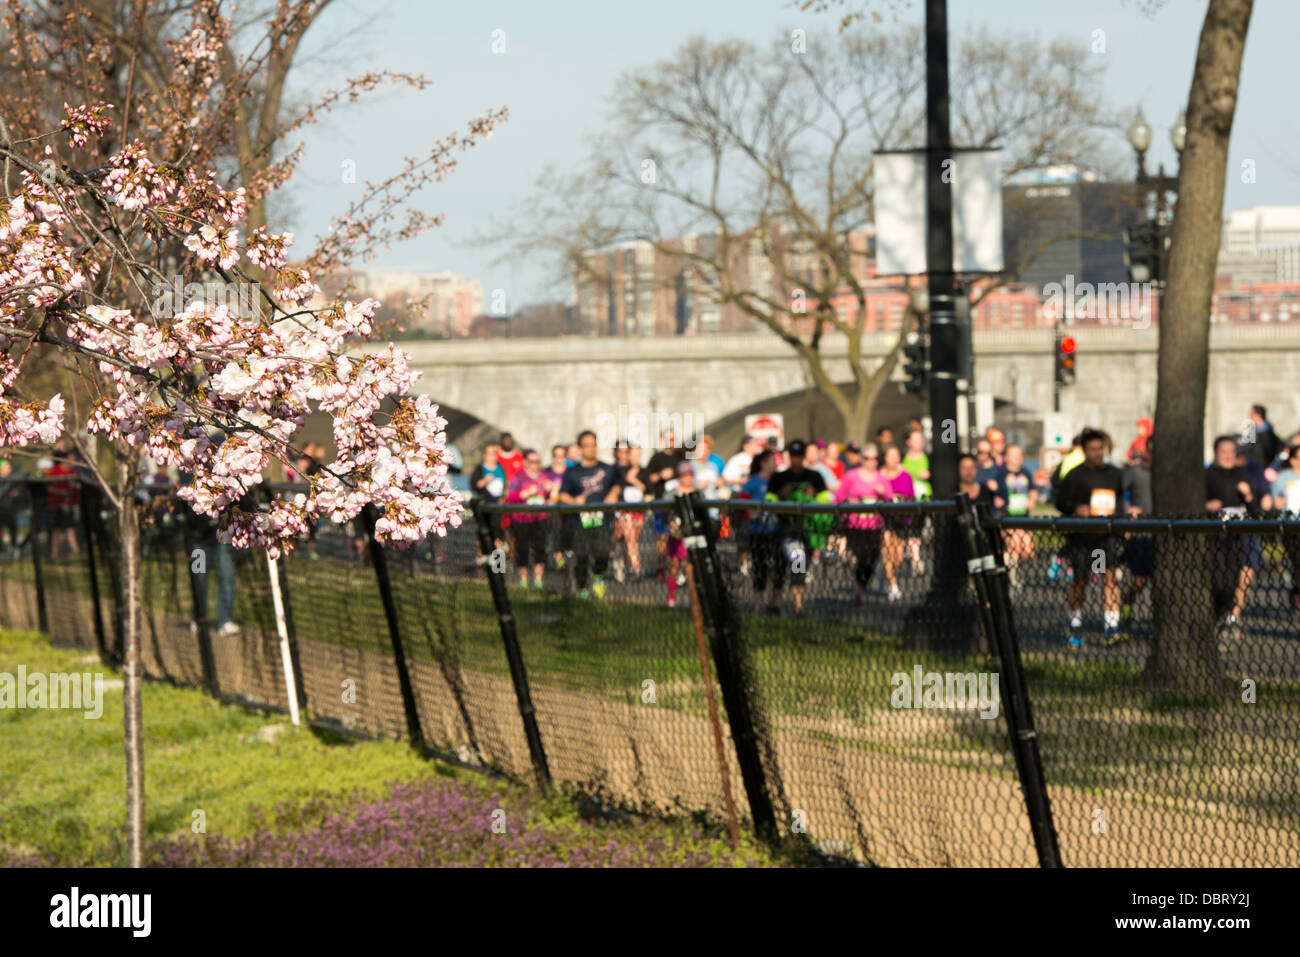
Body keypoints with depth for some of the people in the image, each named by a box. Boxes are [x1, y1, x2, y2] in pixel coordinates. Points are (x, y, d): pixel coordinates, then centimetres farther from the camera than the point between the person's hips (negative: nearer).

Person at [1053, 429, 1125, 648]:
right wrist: (1076, 509, -22)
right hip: (1080, 537, -2)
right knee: (1079, 581, 5)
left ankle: (1111, 629, -15)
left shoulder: (1114, 474, 10)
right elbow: (1060, 502, -3)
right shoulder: (1075, 476, -2)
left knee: (1109, 576, -12)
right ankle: (1076, 629, 22)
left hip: (1105, 536, 2)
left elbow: (1120, 498, 27)